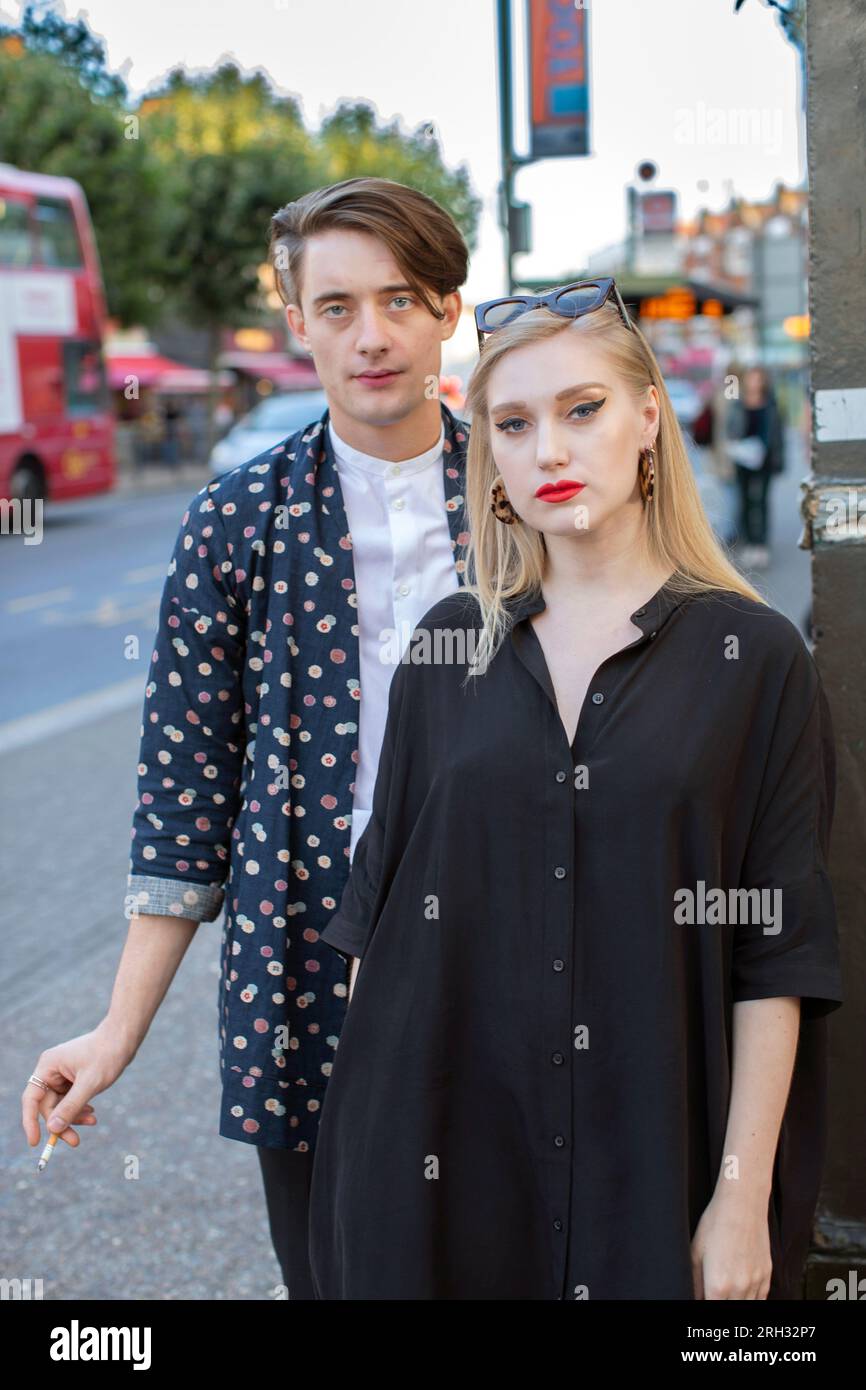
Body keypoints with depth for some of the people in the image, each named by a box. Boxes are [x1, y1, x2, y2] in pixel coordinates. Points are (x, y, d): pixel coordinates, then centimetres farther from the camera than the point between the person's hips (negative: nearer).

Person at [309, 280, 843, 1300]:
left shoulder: (753, 656, -5)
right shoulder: (447, 645, 2)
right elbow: (382, 903, 7)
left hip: (655, 1148, -2)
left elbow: (775, 954, -6)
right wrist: (362, 1125, 4)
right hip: (441, 1142, 2)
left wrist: (744, 1193, -9)